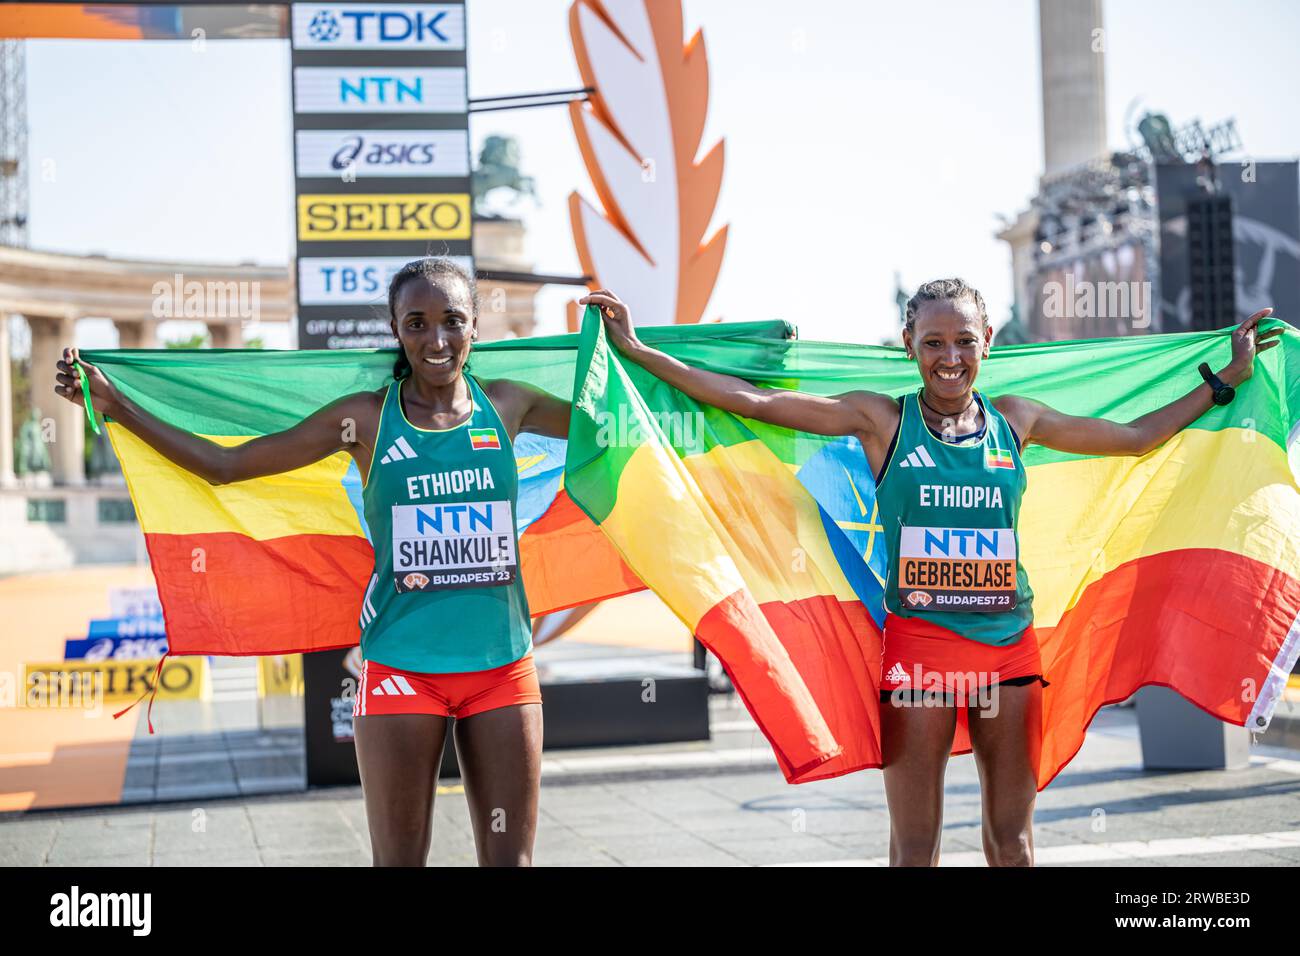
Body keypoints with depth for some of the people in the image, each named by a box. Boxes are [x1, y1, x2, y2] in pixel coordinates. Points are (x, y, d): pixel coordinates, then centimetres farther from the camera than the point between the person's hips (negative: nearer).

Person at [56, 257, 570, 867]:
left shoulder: (508, 405, 4)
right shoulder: (366, 417, -1)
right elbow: (225, 465, 1)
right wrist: (114, 404, -3)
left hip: (503, 663, 2)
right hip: (401, 667, -1)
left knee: (510, 857, 6)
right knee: (399, 858, 6)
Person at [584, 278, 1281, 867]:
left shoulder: (1015, 420, 8)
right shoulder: (882, 420, 0)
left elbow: (1137, 435, 18)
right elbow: (753, 401, -4)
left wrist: (1230, 375, 21)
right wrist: (638, 353, -7)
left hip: (1009, 642, 3)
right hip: (917, 644, -3)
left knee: (1012, 838, 10)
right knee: (915, 843, 2)